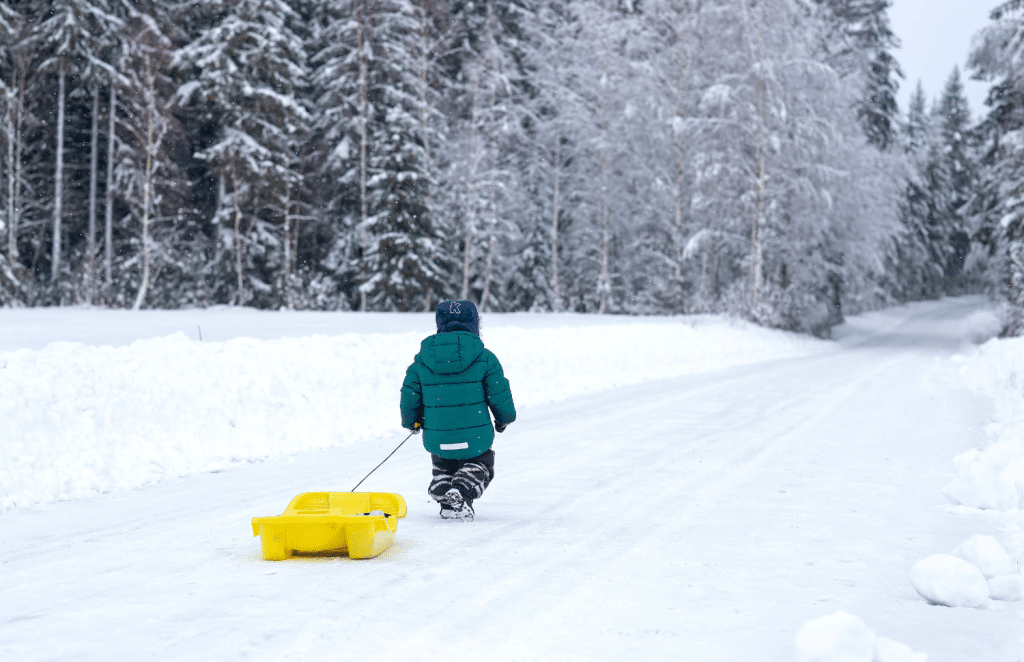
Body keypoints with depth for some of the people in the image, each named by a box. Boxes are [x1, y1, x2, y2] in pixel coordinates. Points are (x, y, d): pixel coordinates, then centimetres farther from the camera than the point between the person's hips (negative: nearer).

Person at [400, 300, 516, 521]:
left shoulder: (422, 360, 0)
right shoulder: (484, 358, -6)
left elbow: (409, 395, 4)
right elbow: (499, 395, -2)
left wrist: (411, 422, 22)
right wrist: (504, 419, 17)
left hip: (436, 440, 3)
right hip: (475, 438, -2)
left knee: (442, 466, 30)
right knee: (481, 465, 22)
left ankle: (441, 490, 1)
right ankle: (461, 491, -6)